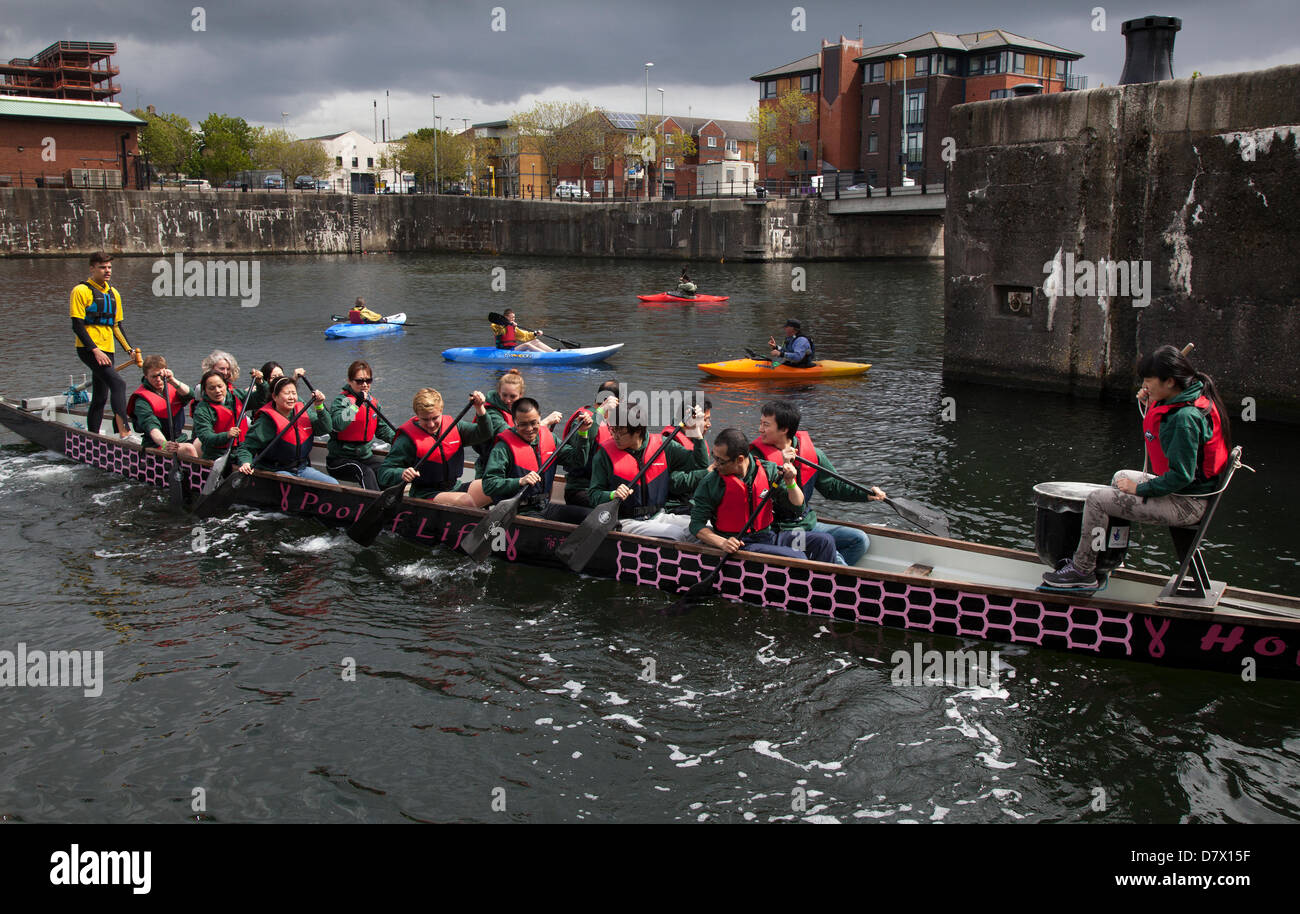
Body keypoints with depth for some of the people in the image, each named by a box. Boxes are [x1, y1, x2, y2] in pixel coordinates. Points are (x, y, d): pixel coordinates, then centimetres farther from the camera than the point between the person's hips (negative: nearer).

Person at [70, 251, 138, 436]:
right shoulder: (81, 291, -5)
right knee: (118, 383, -24)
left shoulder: (113, 294, 17)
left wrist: (130, 349, 10)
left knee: (100, 397, 11)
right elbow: (77, 326, -11)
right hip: (88, 349, -8)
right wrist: (95, 350, -19)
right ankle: (124, 431, -30)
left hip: (107, 350, 8)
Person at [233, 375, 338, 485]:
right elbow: (246, 447, -9)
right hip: (278, 472, -6)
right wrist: (245, 463, -30)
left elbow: (326, 429, 3)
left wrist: (320, 407, -10)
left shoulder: (304, 412, 5)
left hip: (303, 469, 6)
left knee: (333, 484, -10)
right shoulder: (266, 421, -12)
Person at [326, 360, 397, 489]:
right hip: (339, 460, -6)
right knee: (366, 473, -33)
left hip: (366, 457, 7)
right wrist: (357, 403, -30)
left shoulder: (373, 402, 10)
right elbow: (337, 424, -31)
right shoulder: (341, 401, -11)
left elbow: (382, 429, 23)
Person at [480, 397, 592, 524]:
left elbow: (577, 461, 17)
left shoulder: (549, 438, 11)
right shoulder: (503, 447, -9)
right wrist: (520, 481, -30)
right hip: (519, 512, -6)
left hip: (545, 507, 7)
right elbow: (488, 485, -18)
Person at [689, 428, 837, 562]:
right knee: (797, 558, -26)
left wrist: (790, 483, -16)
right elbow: (696, 524, -6)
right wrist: (722, 543, -22)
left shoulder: (768, 470, -1)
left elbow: (797, 504, 4)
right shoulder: (710, 483, -9)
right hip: (740, 545, -5)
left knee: (824, 541, -7)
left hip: (768, 536, 5)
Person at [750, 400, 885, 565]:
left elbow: (833, 486, 13)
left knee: (860, 540, -2)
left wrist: (866, 494, 1)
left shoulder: (812, 453, 3)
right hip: (780, 531, -7)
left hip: (809, 523, 7)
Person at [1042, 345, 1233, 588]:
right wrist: (1153, 405, 5)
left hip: (1186, 504, -11)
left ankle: (1083, 570, 2)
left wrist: (1139, 489, -16)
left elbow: (1181, 475, -29)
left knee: (1096, 500, -13)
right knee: (1122, 477, 31)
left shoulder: (1185, 417, -28)